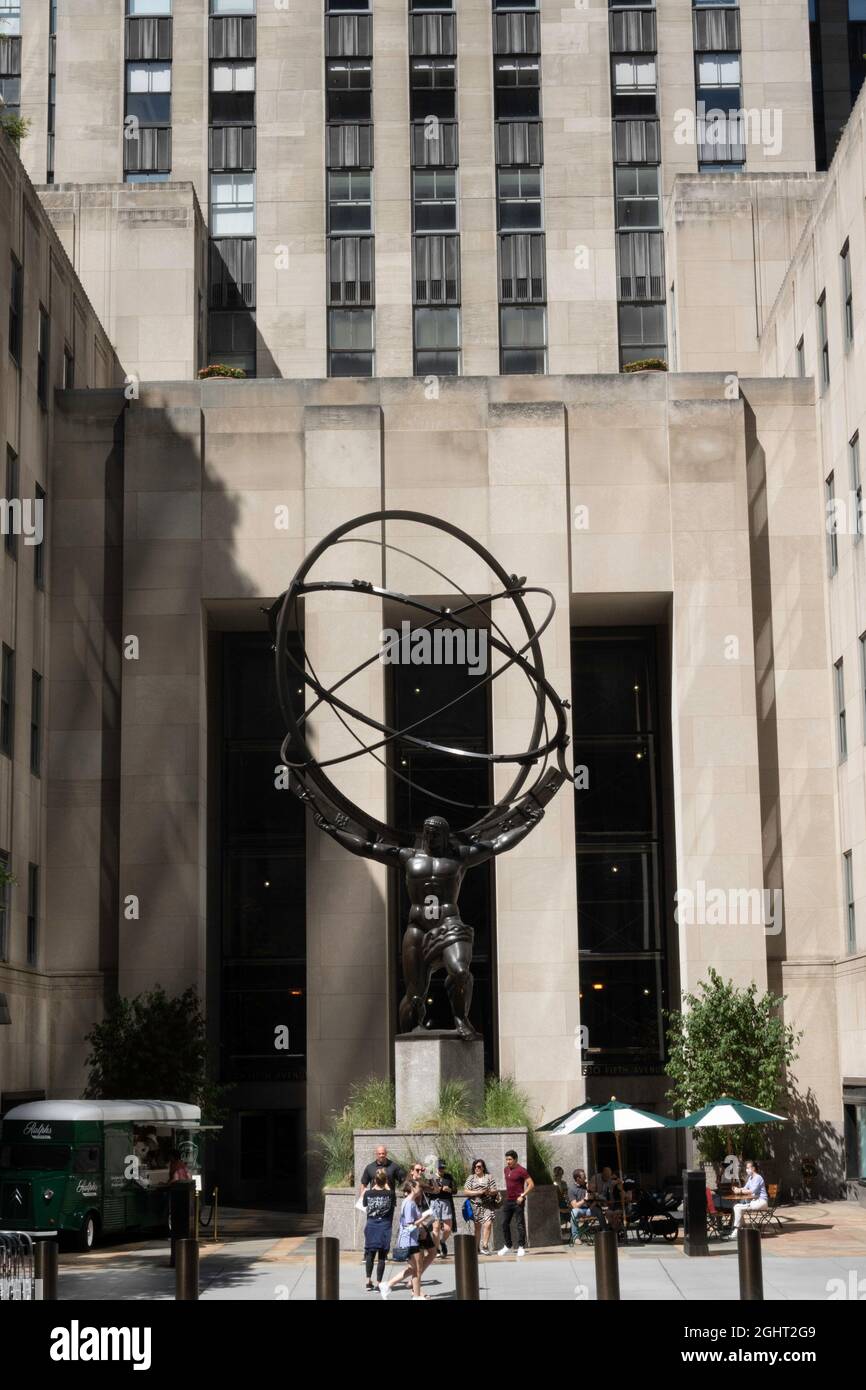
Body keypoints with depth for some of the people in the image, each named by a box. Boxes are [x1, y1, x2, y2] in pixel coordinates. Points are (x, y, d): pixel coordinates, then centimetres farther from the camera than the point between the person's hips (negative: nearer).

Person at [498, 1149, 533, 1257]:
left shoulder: (521, 1170, -12)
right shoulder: (506, 1169, 11)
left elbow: (531, 1184, -14)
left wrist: (522, 1196, -19)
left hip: (518, 1201, -8)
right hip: (508, 1200, 8)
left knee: (520, 1224, -3)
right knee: (504, 1223, 9)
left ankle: (521, 1247, 1)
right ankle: (507, 1246, 20)